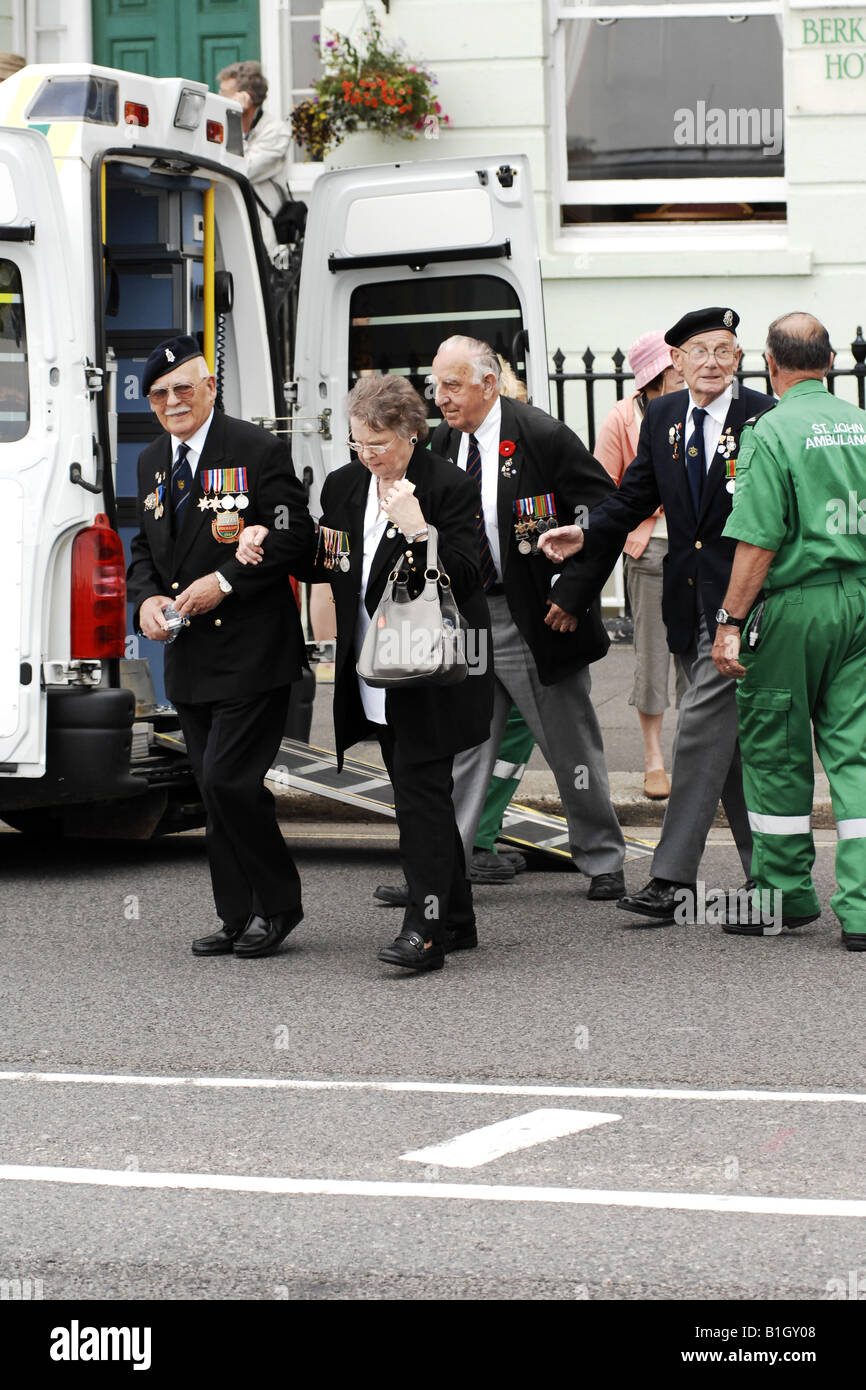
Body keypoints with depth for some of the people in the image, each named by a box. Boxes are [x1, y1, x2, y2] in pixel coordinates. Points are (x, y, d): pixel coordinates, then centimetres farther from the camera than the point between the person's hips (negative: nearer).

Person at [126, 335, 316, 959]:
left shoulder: (259, 451, -8)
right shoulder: (152, 463, 14)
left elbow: (296, 541, -11)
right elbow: (145, 548, 20)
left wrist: (225, 581, -18)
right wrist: (147, 598, -1)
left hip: (251, 651, -7)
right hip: (189, 655, 7)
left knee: (228, 779, -13)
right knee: (215, 788, 9)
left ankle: (278, 903, 4)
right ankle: (239, 918, 17)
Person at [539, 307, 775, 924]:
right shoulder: (661, 417, 9)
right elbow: (635, 496, 15)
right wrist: (586, 533, -1)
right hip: (689, 599, 7)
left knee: (703, 724, -12)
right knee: (729, 734, 12)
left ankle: (675, 879, -11)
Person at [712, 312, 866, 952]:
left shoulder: (772, 432, -10)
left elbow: (758, 541, -15)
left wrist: (731, 621, -10)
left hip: (795, 603, -5)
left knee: (777, 752, 8)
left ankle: (785, 894, 17)